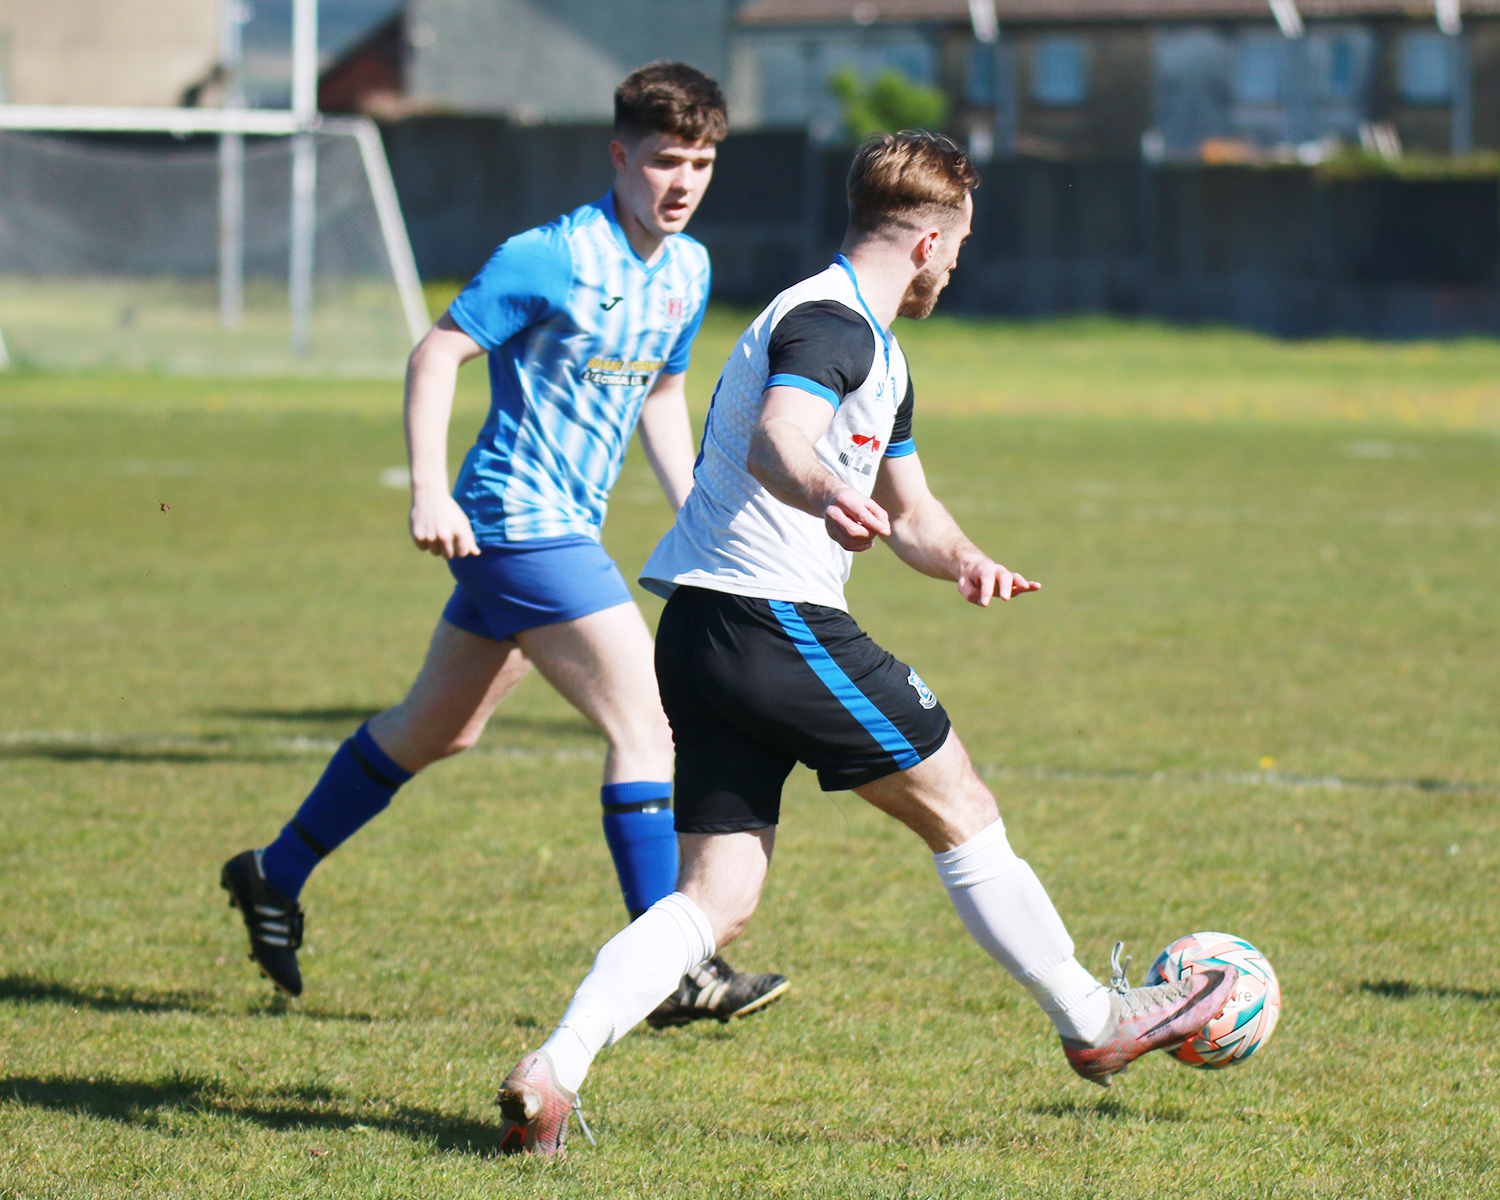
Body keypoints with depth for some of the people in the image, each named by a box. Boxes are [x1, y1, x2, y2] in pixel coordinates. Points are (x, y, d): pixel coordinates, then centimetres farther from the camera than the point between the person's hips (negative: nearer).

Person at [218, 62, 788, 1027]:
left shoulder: (688, 270, 8)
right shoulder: (552, 258, -17)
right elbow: (436, 355, -14)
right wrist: (432, 490, -21)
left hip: (566, 527, 9)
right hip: (522, 522, -9)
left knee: (440, 728, 20)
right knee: (645, 722, -14)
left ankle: (277, 875, 35)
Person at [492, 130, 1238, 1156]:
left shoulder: (878, 356, 23)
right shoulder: (827, 323, -10)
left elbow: (910, 510, 32)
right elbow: (773, 446, -30)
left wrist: (965, 560, 10)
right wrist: (830, 496, -51)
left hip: (703, 643, 10)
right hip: (774, 621, -10)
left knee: (714, 906, 1)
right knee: (962, 813, 6)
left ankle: (552, 1070, -15)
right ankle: (1094, 1022, 18)